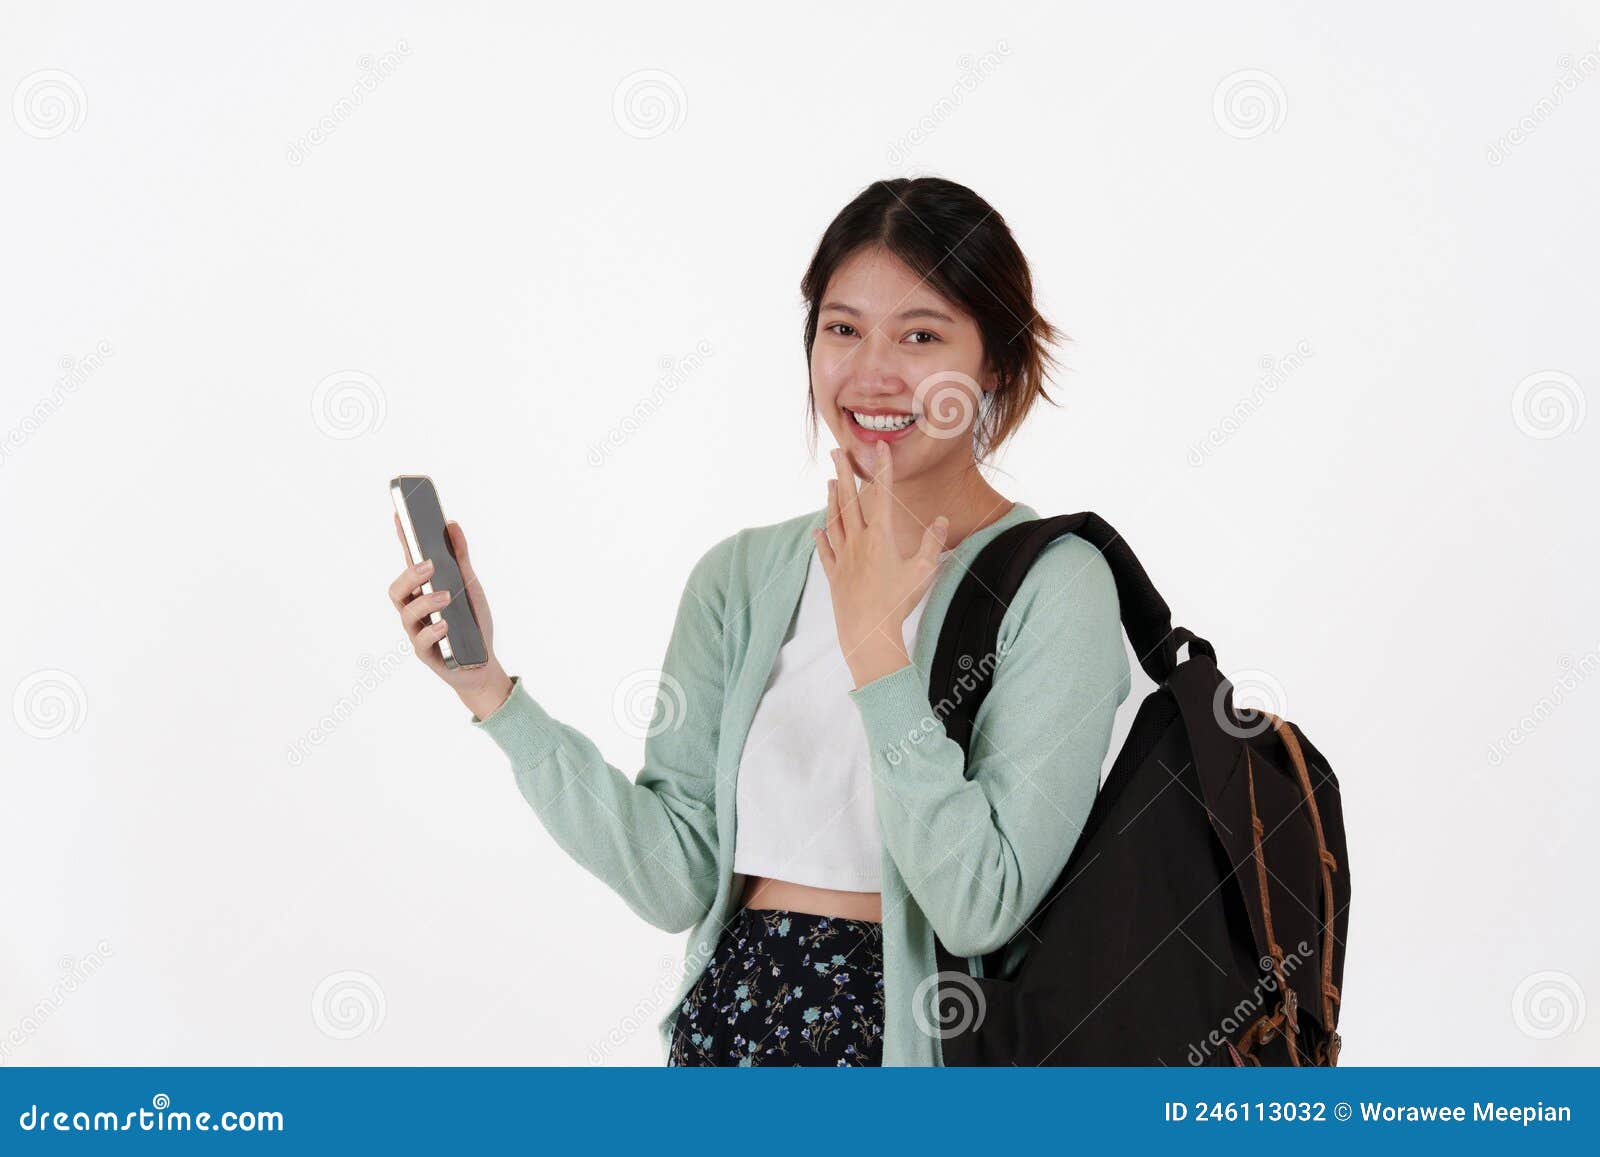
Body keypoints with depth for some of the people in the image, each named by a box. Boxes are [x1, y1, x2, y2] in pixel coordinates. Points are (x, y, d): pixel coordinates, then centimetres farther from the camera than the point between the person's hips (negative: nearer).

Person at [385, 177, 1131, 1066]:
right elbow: (678, 878, -6)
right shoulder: (744, 574, 3)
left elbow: (979, 907, -20)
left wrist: (873, 644, -20)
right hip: (735, 1016, 4)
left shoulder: (1053, 585, -12)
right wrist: (493, 693, -11)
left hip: (924, 1029, -3)